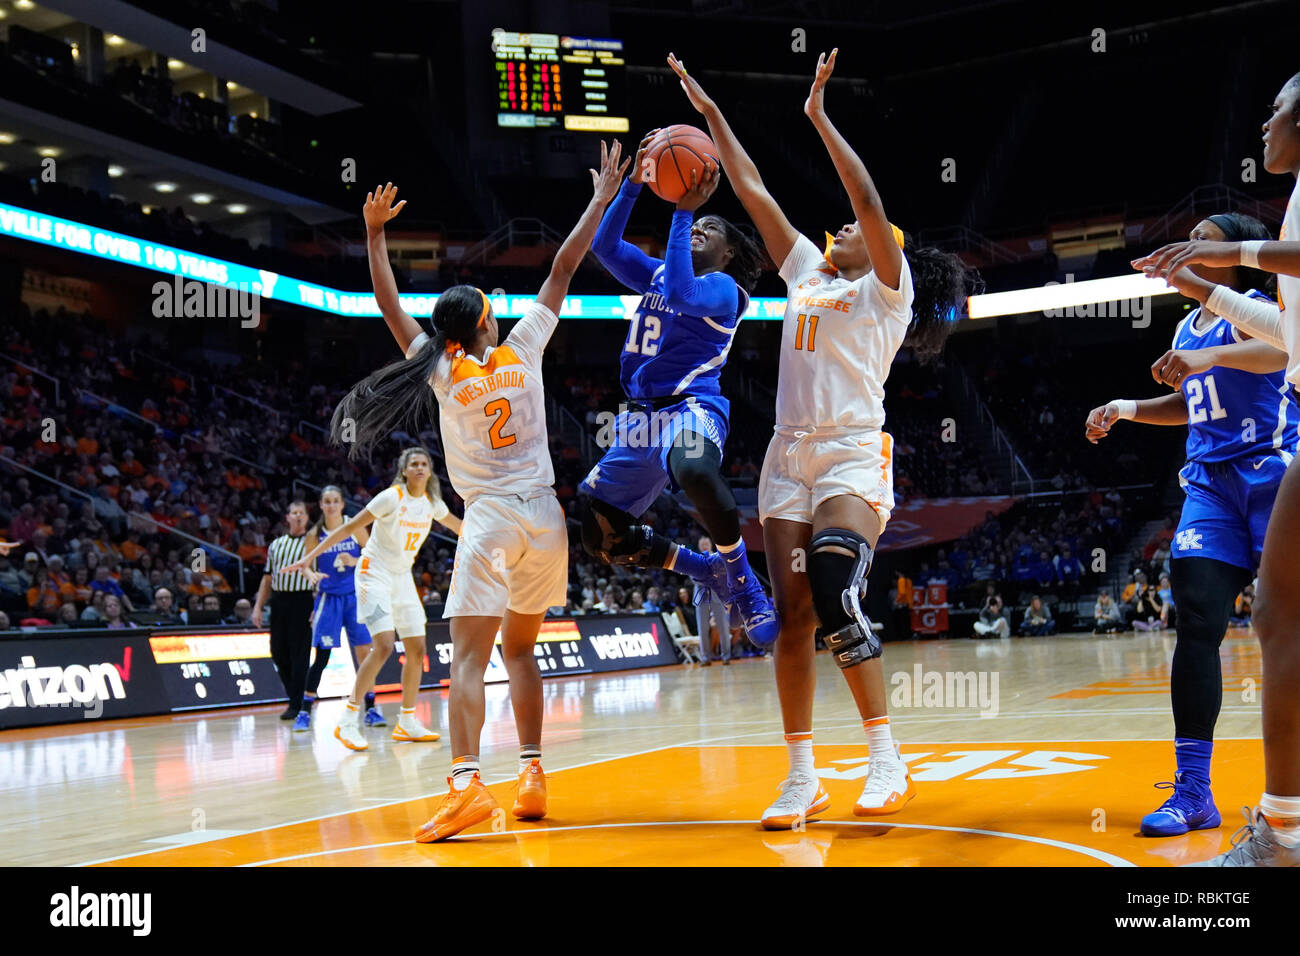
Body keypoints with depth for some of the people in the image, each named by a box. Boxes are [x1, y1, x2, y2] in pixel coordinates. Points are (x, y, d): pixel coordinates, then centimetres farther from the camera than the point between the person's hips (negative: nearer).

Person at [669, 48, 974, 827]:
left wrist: (820, 117, -11)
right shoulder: (808, 272, 19)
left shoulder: (888, 289, 2)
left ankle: (888, 759, -12)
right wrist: (711, 114, 21)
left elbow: (869, 200, -12)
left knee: (838, 600, -21)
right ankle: (803, 776, 6)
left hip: (853, 457, -6)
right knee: (793, 615, 1)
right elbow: (755, 193, 20)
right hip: (789, 457, 6)